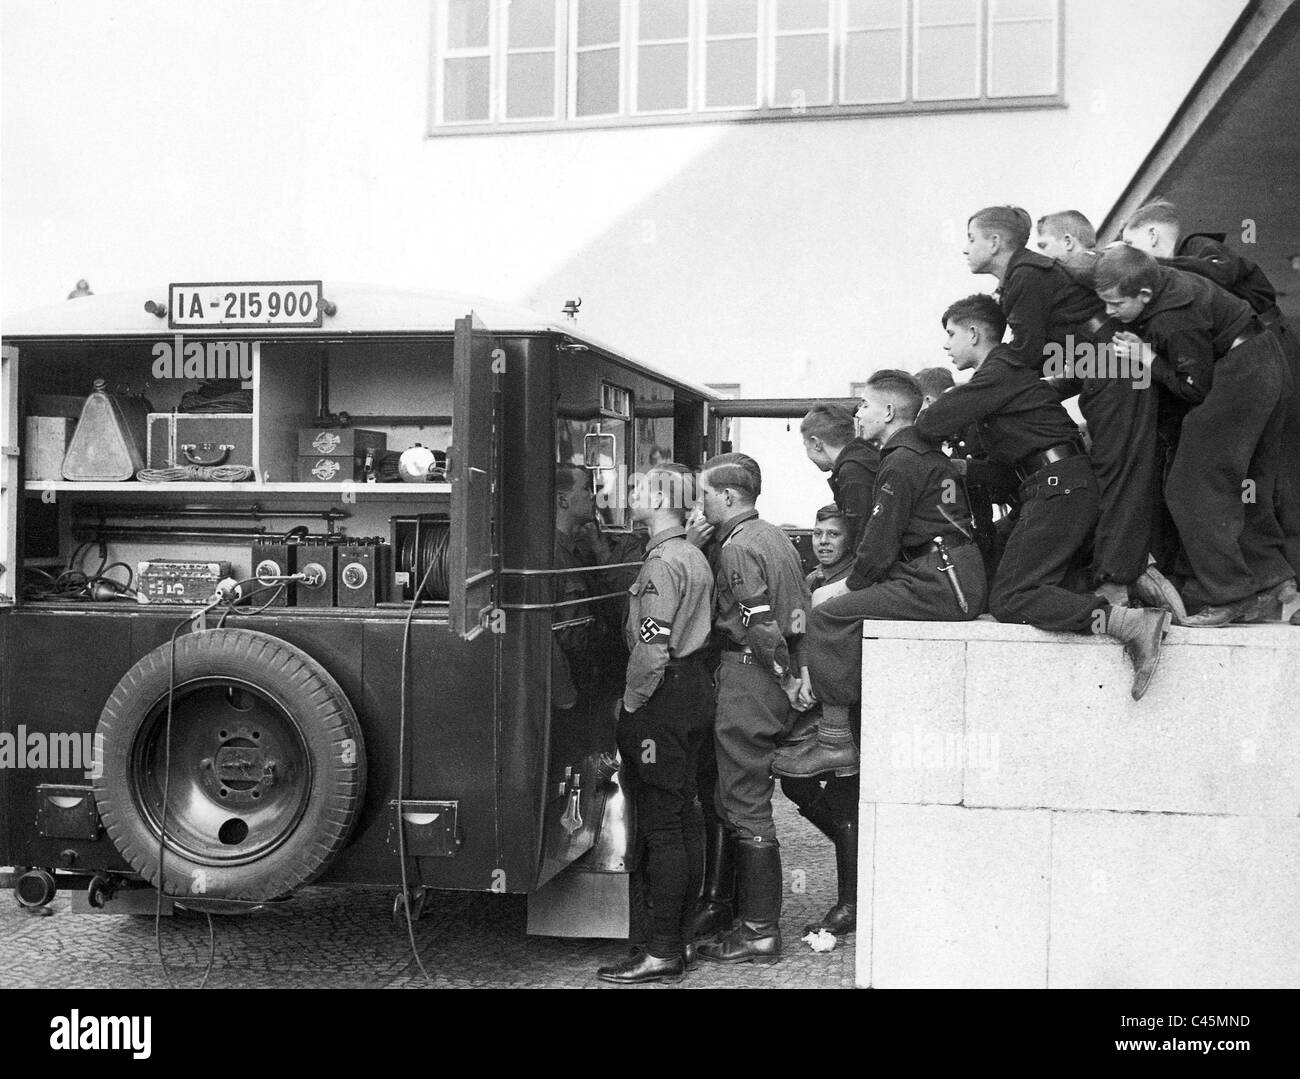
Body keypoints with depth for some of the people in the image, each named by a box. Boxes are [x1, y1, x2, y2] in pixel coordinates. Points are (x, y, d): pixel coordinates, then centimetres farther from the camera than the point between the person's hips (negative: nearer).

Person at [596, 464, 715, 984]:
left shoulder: (662, 564, -16)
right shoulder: (695, 557, 15)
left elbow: (652, 649, -22)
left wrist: (632, 703, -11)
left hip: (663, 704, -10)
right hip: (696, 690, 10)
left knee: (661, 826, -6)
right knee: (683, 819, 13)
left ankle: (662, 952, -2)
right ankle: (681, 935, 21)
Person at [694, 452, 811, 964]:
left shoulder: (736, 548, -14)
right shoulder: (774, 536, 16)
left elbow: (762, 626, -21)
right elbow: (801, 610, 17)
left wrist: (786, 676, -12)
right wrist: (796, 671, 16)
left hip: (746, 680, -10)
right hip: (772, 685, 10)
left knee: (745, 807, -3)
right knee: (749, 803, 16)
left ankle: (758, 932, 3)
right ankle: (755, 917, 23)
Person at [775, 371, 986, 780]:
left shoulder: (901, 462, -10)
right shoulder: (928, 454, 22)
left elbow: (881, 544, -13)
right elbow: (888, 539, 21)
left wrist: (845, 588, 1)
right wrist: (849, 584, 14)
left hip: (940, 583, -10)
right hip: (955, 579, 10)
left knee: (829, 614, -10)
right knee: (848, 604, 15)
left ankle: (835, 742, -8)